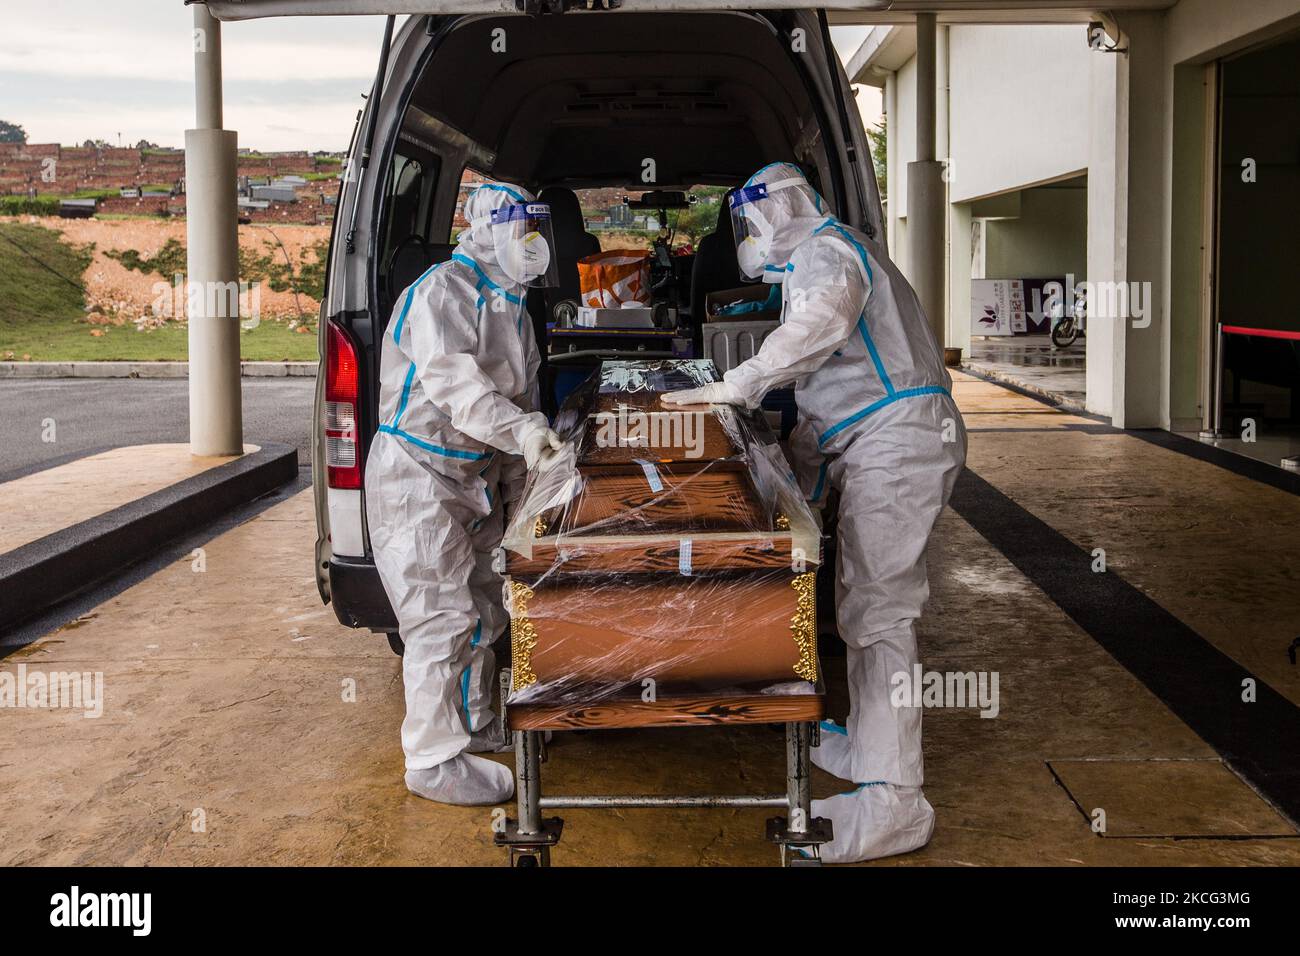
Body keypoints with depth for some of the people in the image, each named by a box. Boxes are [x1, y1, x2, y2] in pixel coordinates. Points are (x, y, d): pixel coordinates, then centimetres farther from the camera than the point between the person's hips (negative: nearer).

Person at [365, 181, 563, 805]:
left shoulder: (508, 306, 14)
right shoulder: (442, 294, -16)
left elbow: (521, 395, 18)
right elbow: (451, 380, -32)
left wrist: (516, 484, 14)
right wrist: (519, 428, -44)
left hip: (475, 475, 10)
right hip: (418, 476, -10)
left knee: (483, 606, 18)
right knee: (443, 618, -9)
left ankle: (474, 724, 35)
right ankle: (434, 762, 1)